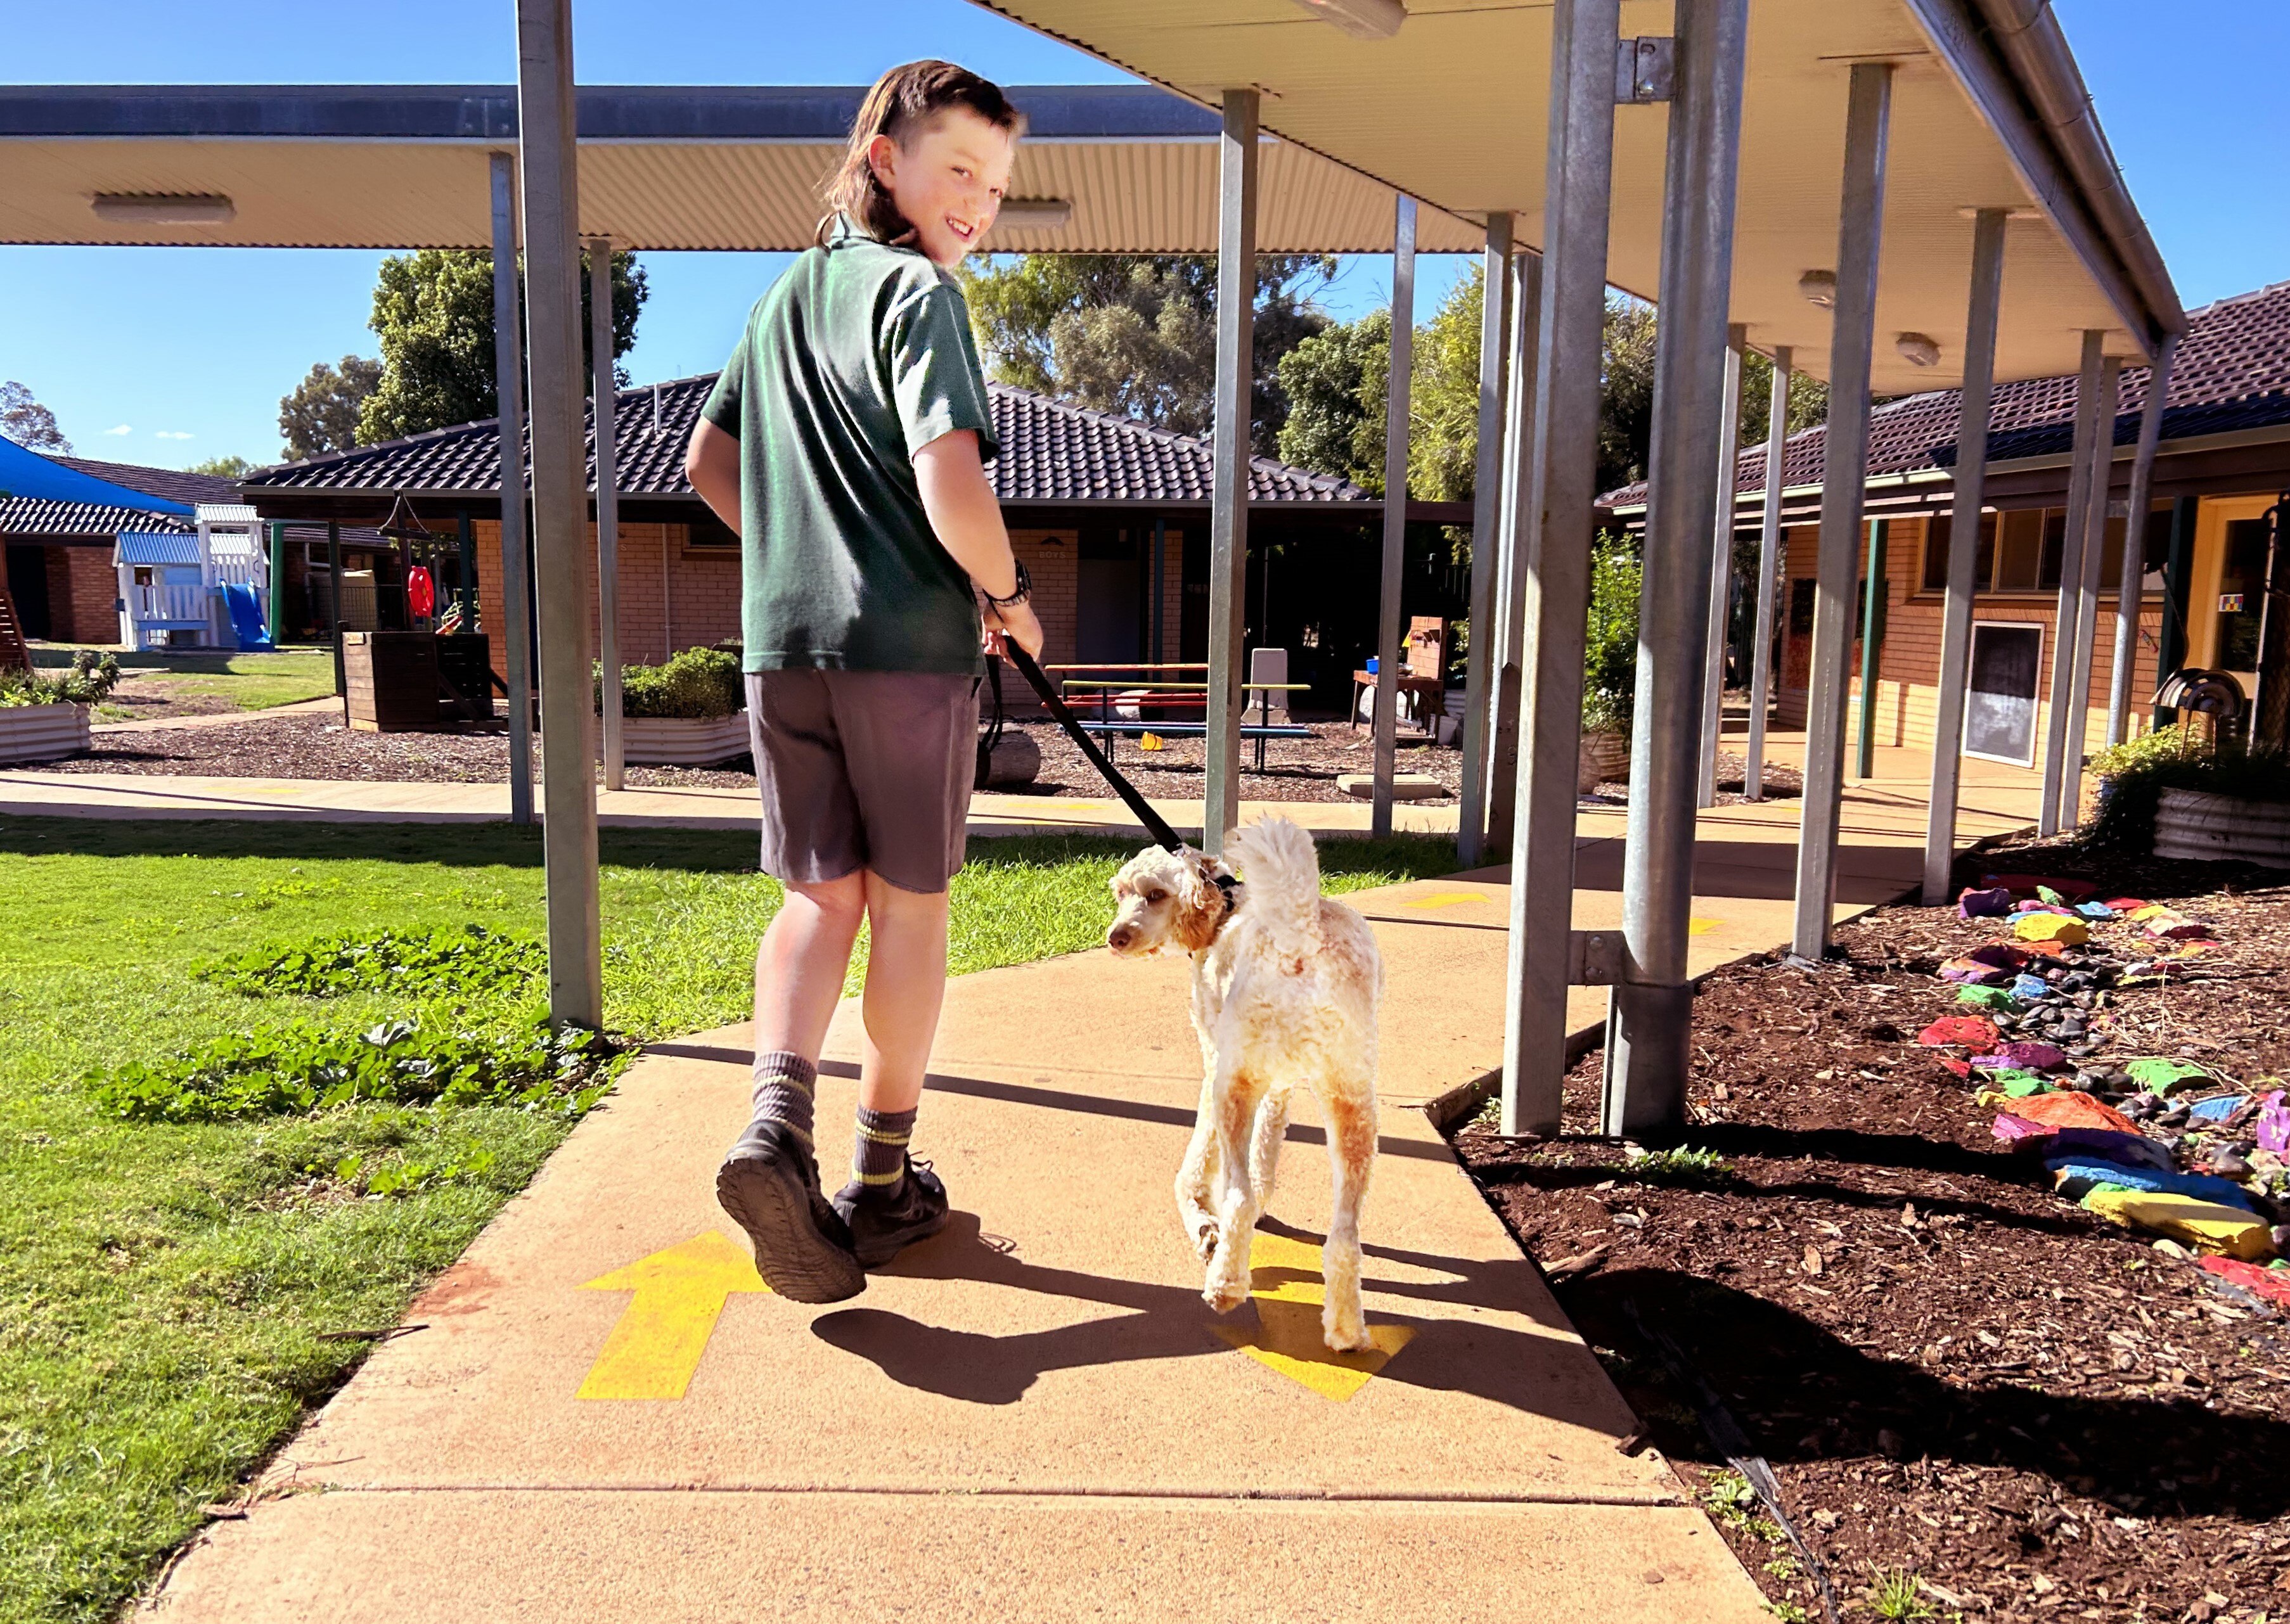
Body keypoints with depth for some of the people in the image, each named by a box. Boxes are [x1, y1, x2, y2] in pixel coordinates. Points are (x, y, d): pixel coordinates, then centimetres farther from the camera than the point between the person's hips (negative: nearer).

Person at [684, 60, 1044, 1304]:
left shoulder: (785, 295, 18)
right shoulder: (916, 292, -7)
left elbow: (705, 466, 25)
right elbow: (951, 491, -19)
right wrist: (1007, 596, -2)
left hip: (779, 644, 6)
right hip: (909, 644, -6)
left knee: (819, 895, 11)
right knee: (907, 905, 6)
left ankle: (775, 1126, -11)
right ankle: (882, 1180, 16)